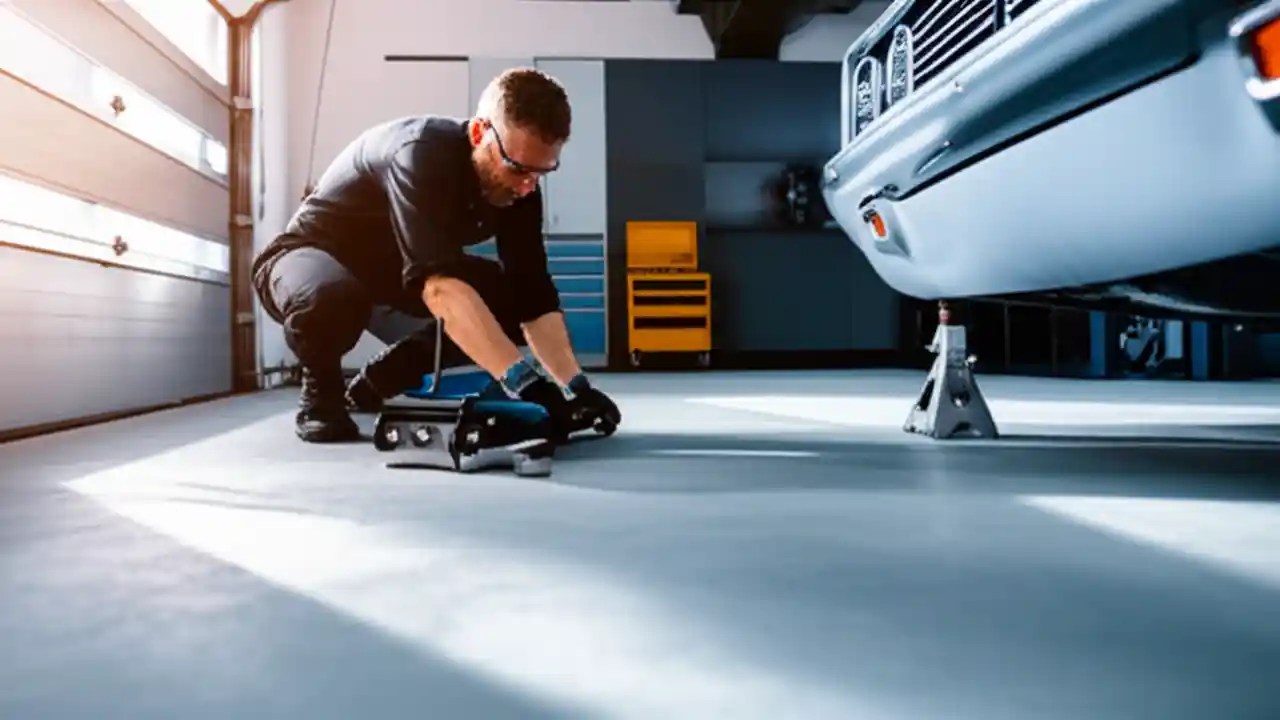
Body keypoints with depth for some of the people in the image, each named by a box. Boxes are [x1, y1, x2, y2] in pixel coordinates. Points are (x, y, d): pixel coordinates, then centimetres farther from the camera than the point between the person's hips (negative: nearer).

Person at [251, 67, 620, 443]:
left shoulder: (517, 185, -15)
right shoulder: (421, 154, -35)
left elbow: (534, 294, -16)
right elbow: (439, 283, -47)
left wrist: (575, 386, -28)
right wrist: (522, 381, -53)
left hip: (389, 270, 7)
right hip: (312, 257, -6)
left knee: (512, 302, -10)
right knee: (332, 297, -42)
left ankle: (378, 382, 7)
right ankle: (321, 394, -6)